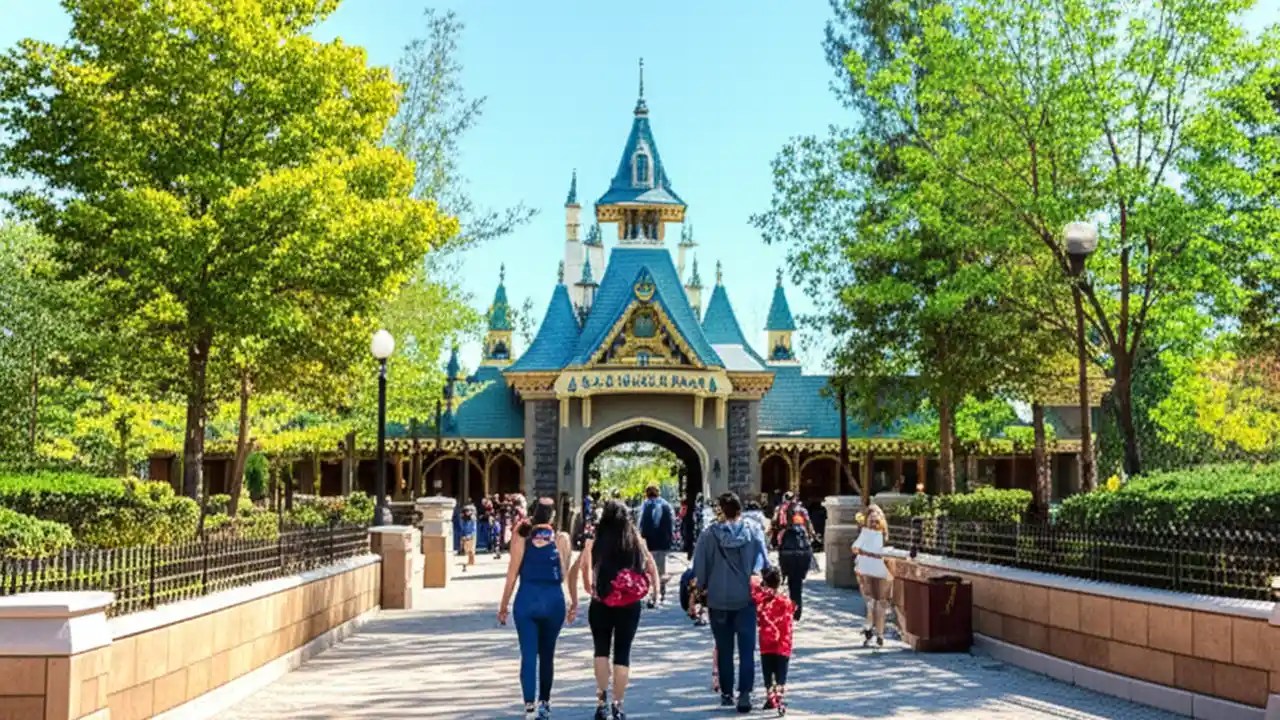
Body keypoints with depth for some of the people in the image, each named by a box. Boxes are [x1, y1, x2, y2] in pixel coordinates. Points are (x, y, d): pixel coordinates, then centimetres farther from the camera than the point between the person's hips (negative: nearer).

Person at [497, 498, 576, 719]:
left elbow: (512, 573, 0)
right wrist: (574, 603, 7)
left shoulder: (522, 537, 0)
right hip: (553, 601, 1)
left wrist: (503, 606, 6)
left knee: (528, 655, 0)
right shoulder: (561, 538, 0)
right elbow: (566, 574, -2)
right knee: (547, 655, 16)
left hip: (526, 600, 0)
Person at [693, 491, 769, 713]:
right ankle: (744, 693, -10)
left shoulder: (709, 535, -6)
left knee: (723, 649, 13)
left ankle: (726, 693, 20)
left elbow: (699, 567, -3)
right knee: (747, 649, 1)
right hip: (746, 599, -1)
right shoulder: (753, 534, -5)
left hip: (718, 600, 1)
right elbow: (764, 564, -3)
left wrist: (701, 587, 12)